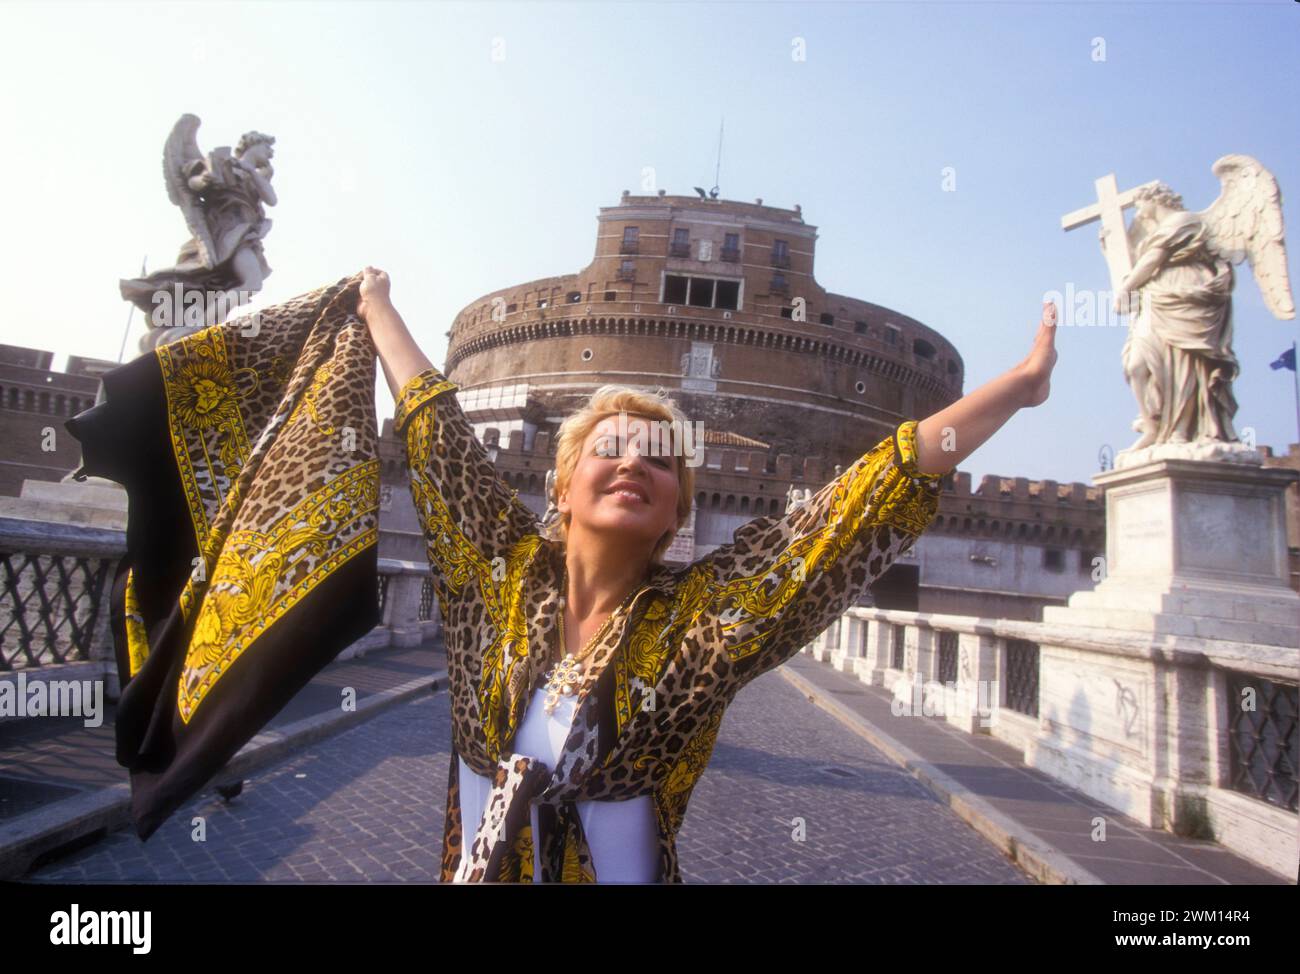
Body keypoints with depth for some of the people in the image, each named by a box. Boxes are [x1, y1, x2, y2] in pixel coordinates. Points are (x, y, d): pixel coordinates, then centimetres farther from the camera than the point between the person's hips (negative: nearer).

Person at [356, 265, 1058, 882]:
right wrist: (378, 307, 8)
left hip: (624, 866, -2)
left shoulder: (701, 614, -17)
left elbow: (875, 496, -20)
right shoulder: (506, 575, -11)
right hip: (474, 869, 2)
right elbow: (433, 422, -2)